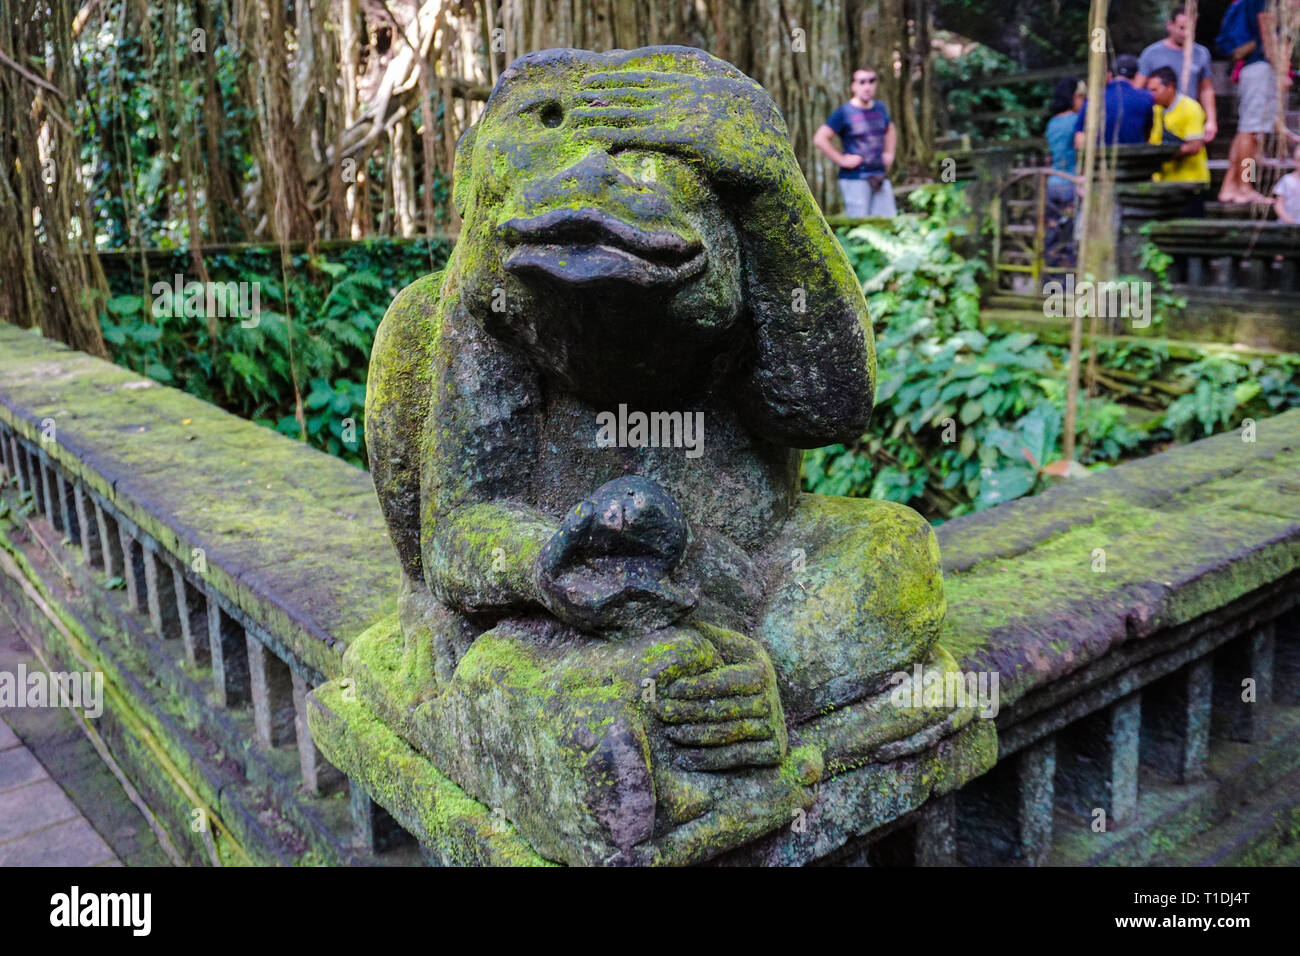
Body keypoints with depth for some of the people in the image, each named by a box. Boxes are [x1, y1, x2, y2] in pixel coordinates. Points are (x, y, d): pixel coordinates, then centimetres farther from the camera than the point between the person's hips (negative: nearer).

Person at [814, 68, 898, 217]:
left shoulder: (880, 108, 14)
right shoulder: (844, 112, -5)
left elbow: (890, 131, 34)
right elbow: (819, 139, -11)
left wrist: (889, 153, 18)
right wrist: (841, 160, -13)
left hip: (880, 176, 6)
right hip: (854, 178, -6)